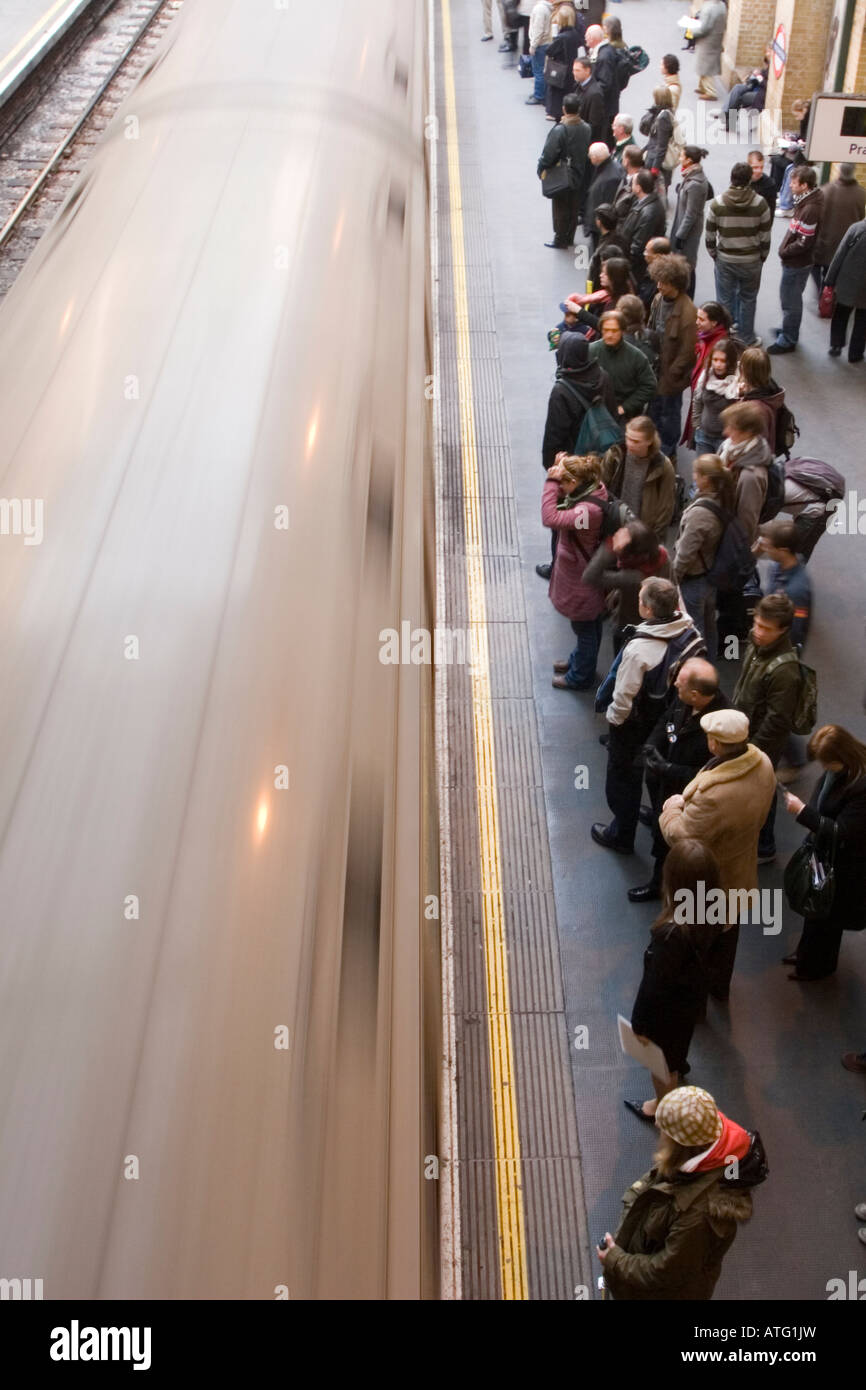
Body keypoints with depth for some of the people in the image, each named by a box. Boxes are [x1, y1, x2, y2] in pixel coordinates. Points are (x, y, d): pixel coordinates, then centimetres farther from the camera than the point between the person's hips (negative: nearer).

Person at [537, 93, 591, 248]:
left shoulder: (560, 130, -24)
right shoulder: (586, 128, -8)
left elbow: (549, 153, -21)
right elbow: (588, 150, 2)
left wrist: (541, 169, -6)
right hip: (579, 176, 5)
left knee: (560, 209, 9)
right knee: (574, 208, 17)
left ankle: (560, 240, 18)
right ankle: (569, 239, 29)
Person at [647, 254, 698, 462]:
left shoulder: (687, 312, -27)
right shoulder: (658, 300, -4)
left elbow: (687, 350, -23)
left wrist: (671, 374, -17)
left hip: (671, 374, -7)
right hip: (656, 367, 7)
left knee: (669, 413, 10)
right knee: (655, 408, 23)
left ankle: (668, 454, 30)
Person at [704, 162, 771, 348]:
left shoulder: (717, 204, -11)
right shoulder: (760, 204, -11)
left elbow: (709, 235, -4)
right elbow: (765, 236, -5)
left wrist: (714, 255, 11)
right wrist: (762, 256, 11)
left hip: (725, 259, 0)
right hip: (752, 261, 0)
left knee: (725, 299, 12)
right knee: (748, 299, 16)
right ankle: (746, 338, 25)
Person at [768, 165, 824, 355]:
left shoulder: (811, 209, -27)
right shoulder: (806, 201, 4)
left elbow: (804, 242, -25)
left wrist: (784, 252, -13)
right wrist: (786, 250, 6)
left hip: (796, 263, -10)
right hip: (794, 261, 10)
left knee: (790, 302, 3)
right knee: (791, 299, 24)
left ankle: (787, 340, 14)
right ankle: (789, 330, 41)